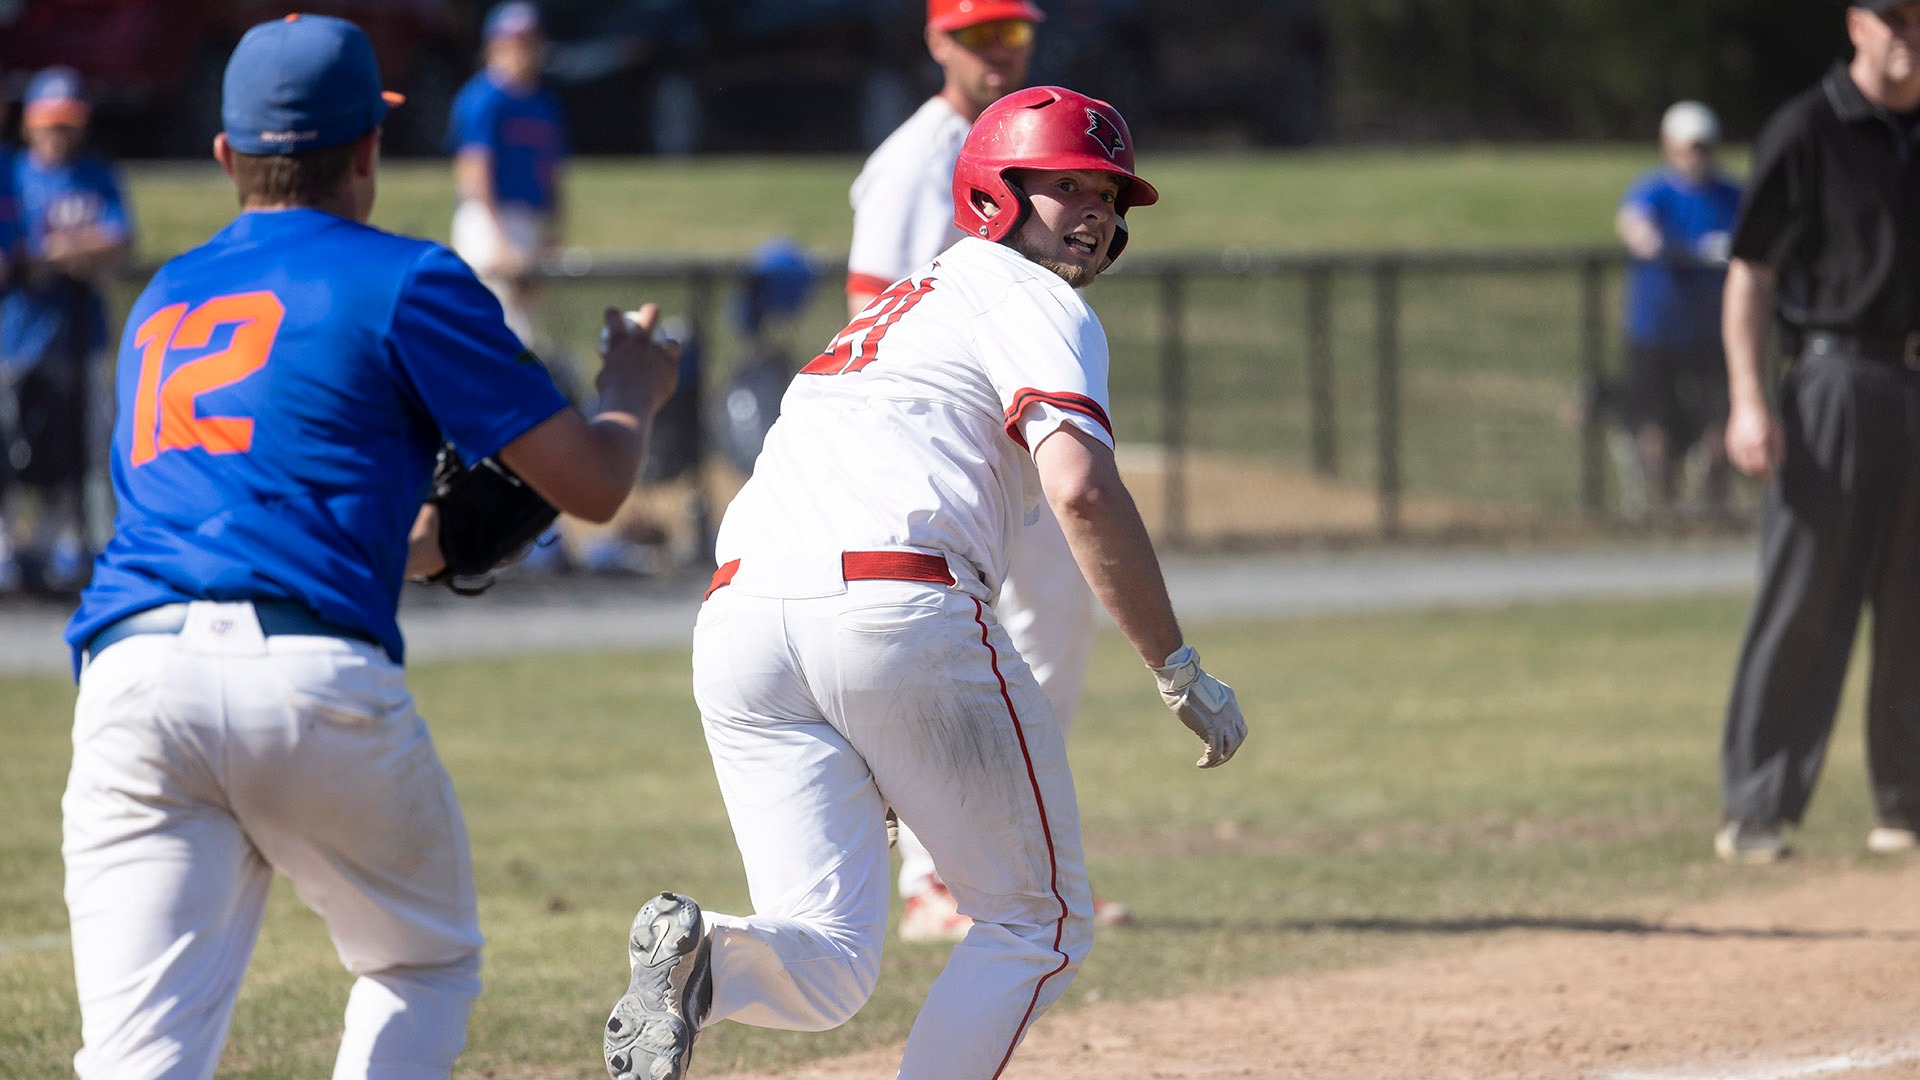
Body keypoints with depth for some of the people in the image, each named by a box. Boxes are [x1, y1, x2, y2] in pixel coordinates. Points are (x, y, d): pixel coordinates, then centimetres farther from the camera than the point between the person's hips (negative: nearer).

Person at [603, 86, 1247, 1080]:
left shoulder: (893, 309, 35)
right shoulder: (1031, 300, 9)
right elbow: (1081, 490, -9)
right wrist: (1180, 672, -4)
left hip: (739, 625, 7)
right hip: (903, 613, -7)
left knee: (824, 970, 3)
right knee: (1039, 924, 10)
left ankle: (698, 958, -28)